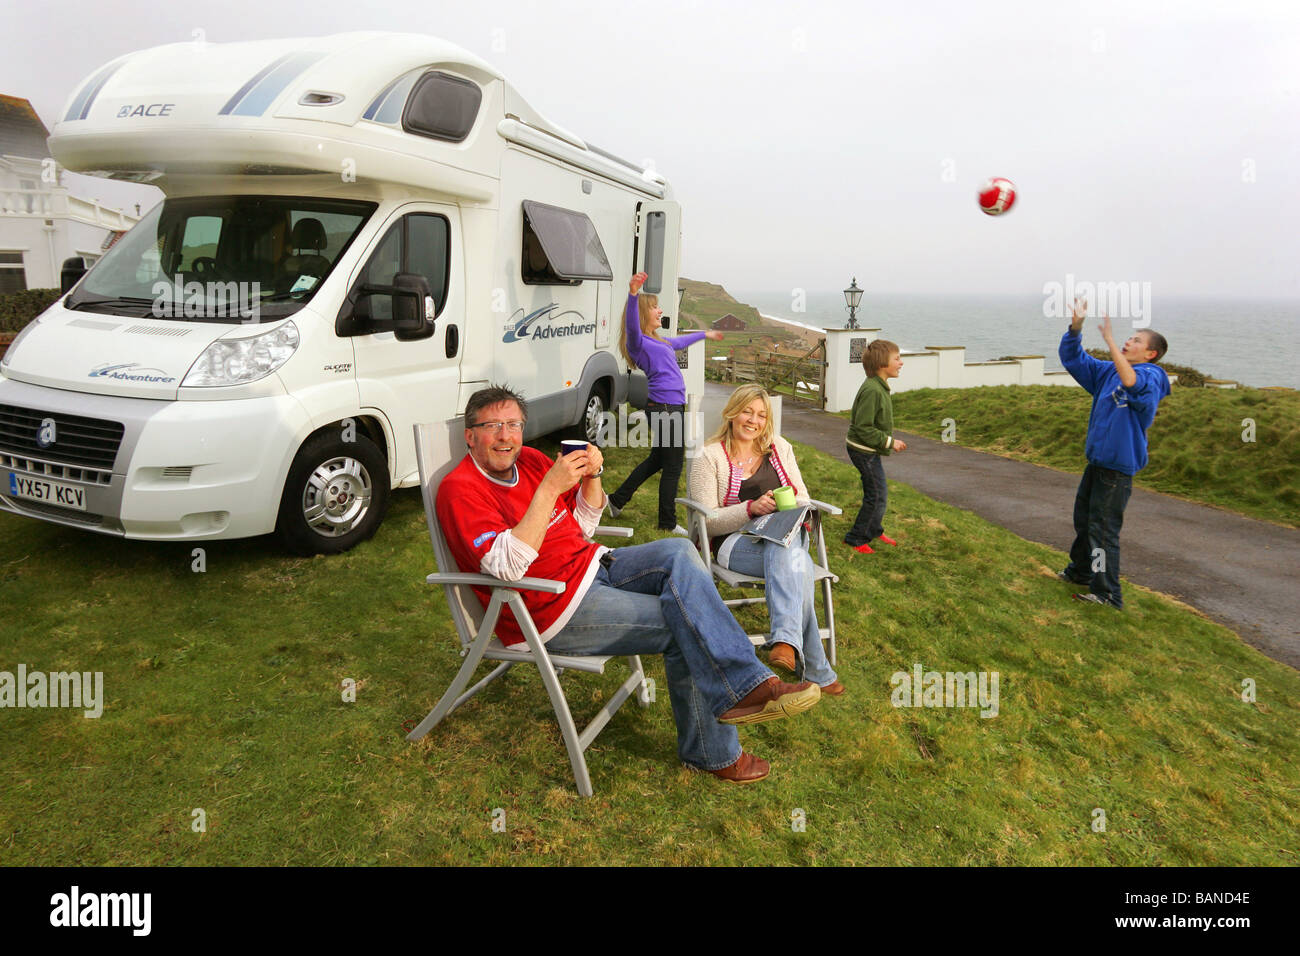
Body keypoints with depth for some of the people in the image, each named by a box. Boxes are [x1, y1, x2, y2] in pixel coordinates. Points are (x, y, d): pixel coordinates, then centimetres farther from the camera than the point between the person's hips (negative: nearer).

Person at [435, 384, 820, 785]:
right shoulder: (460, 489, -14)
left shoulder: (529, 460, 8)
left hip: (591, 565, 8)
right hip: (552, 607, -8)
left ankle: (744, 683, -19)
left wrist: (591, 476, -5)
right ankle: (713, 753, -6)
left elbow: (582, 526, 15)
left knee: (678, 552, -14)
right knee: (683, 625, -16)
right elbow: (507, 566, -28)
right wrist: (550, 488, -30)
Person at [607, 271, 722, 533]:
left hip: (670, 408, 10)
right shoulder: (637, 342, -11)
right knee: (673, 467, 1)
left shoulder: (656, 340, 19)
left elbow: (678, 342, 39)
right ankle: (668, 523, 15)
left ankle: (617, 500, 31)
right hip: (665, 409, -10)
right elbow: (631, 325, -34)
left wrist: (704, 334, 53)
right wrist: (633, 293, -51)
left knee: (657, 459, 21)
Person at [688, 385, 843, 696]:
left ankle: (785, 639, -47)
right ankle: (816, 671, -35)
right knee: (797, 568, -35)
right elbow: (707, 521, -6)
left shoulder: (779, 448, 14)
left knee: (785, 548, -38)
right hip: (737, 541, -3)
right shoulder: (710, 456, 1)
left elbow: (803, 498, 16)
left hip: (787, 534, 3)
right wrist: (751, 508, -20)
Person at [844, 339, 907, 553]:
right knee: (877, 495, -4)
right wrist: (890, 441, -20)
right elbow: (863, 429, -27)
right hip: (864, 451, -10)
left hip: (869, 450, 10)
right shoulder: (872, 390, -26)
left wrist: (890, 441, 12)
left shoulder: (879, 387, 8)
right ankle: (856, 539, 9)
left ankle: (874, 531, 38)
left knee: (878, 492, 20)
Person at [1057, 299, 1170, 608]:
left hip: (1118, 466, -9)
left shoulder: (1151, 376, -14)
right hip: (1097, 461, 9)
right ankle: (1080, 572, 40)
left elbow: (1132, 382, -38)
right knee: (1083, 519, 22)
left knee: (1103, 528, -5)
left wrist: (1109, 339, -39)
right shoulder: (1108, 372, 9)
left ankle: (1107, 594, 6)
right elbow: (1073, 359, 13)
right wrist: (1076, 326, -4)